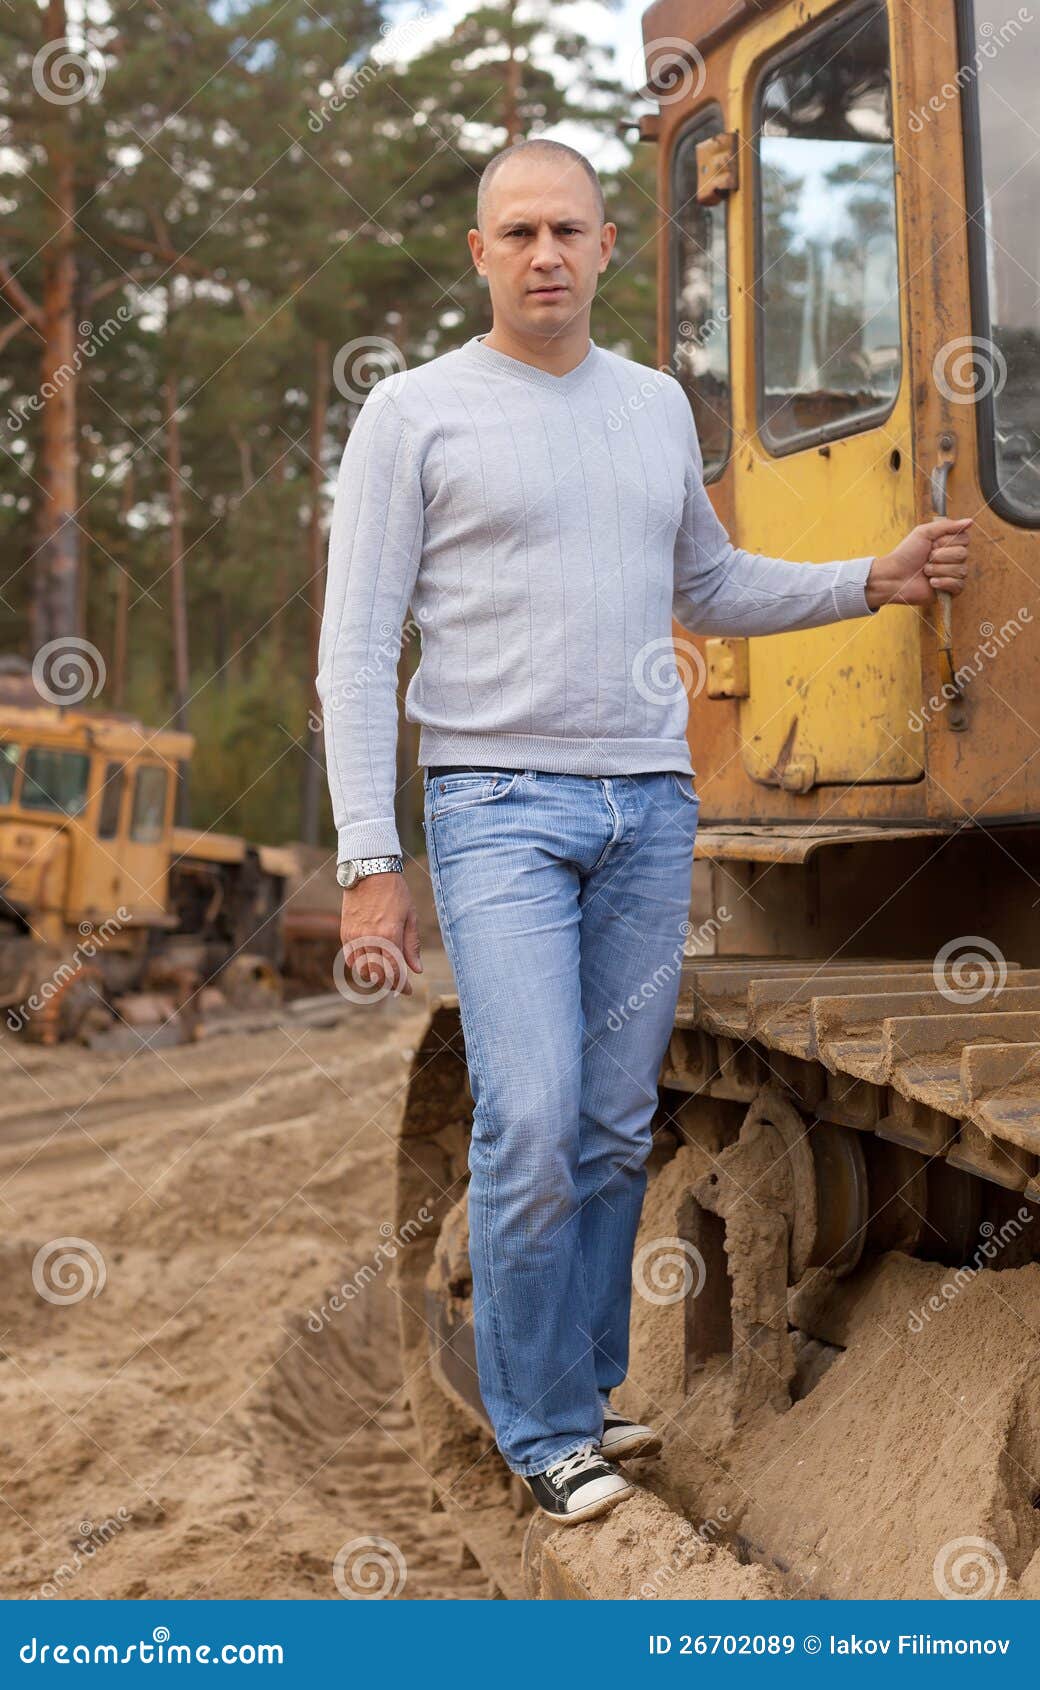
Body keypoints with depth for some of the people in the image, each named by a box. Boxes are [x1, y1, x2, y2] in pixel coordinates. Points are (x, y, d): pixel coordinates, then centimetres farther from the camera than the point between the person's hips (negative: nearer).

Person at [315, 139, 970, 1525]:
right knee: (533, 1124, -13)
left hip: (650, 807, 5)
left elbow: (708, 588, 27)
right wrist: (370, 863, -10)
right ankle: (544, 1429, 4)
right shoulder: (415, 413, 0)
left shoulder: (658, 405, 15)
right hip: (499, 803, -4)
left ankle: (586, 1393, 22)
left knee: (617, 1133, 7)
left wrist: (874, 582, 15)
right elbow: (356, 649, -3)